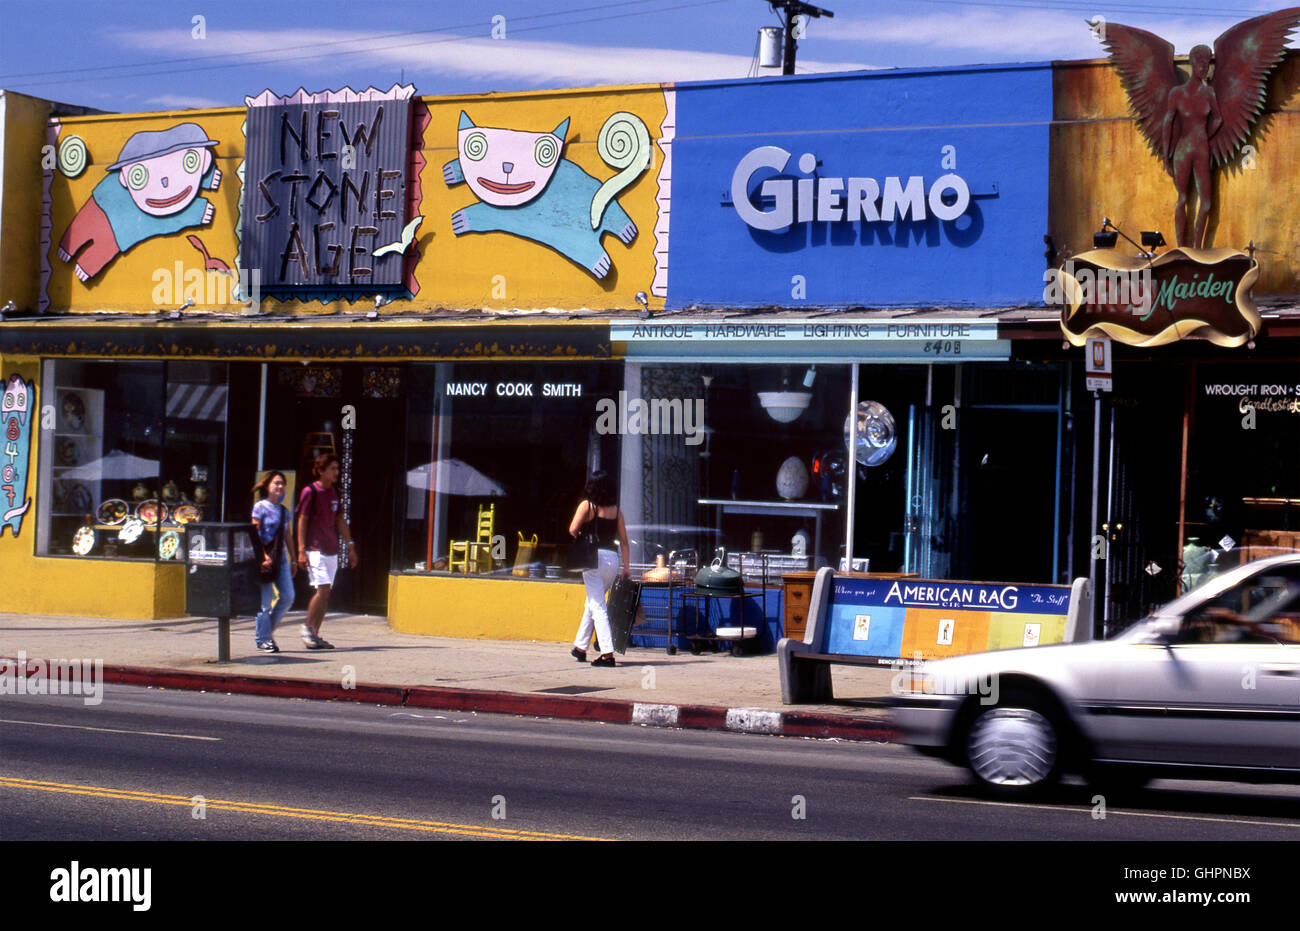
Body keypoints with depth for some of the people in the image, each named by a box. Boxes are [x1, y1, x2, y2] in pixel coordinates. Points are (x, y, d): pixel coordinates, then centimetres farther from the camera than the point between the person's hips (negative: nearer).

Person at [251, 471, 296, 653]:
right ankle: (262, 638, 7)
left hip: (281, 558, 6)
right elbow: (254, 534, -9)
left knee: (288, 597, -1)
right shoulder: (260, 507, -3)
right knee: (265, 600, -4)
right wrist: (263, 556, -18)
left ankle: (266, 631, 16)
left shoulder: (284, 510, 16)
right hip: (265, 559, -6)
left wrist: (293, 560, 18)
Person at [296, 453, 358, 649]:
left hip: (332, 550, 7)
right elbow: (302, 521, -7)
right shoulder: (310, 491, -6)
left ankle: (315, 634, 10)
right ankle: (308, 628, -3)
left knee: (325, 593, 5)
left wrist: (350, 546, 18)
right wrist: (302, 550, -13)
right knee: (323, 589, -15)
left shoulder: (334, 493, 14)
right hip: (315, 550, -7)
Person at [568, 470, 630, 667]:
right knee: (591, 603, 20)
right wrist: (627, 566, 11)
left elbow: (572, 531, -8)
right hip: (613, 558, 5)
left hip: (594, 557, -5)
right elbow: (623, 540, 10)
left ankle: (607, 653, -16)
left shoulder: (587, 505, -1)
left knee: (597, 606, -5)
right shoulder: (616, 510, 11)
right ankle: (580, 647, 29)